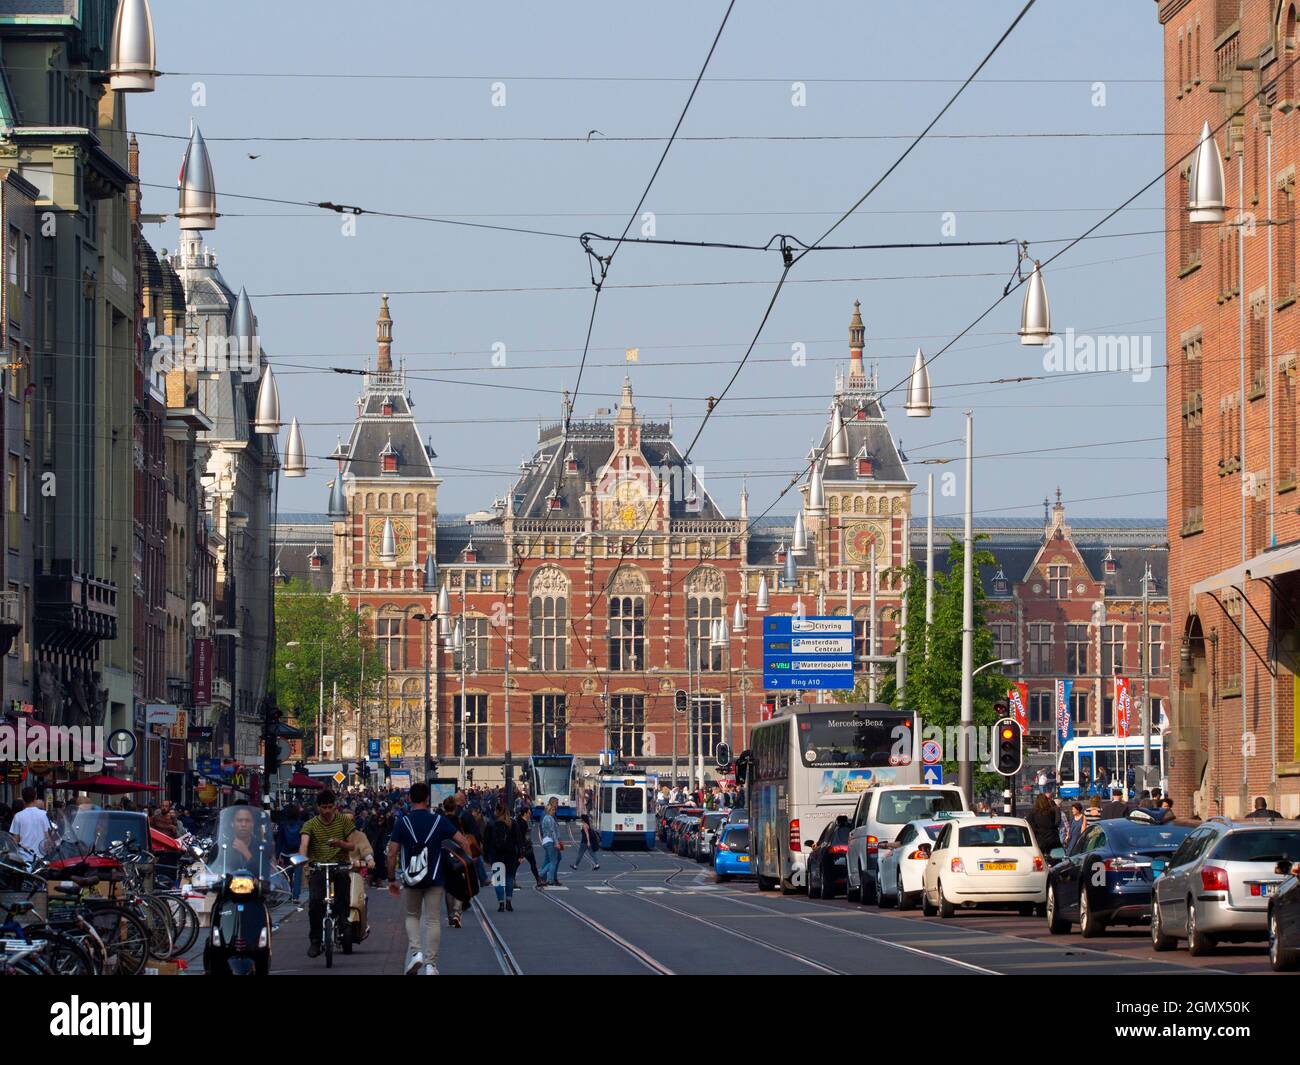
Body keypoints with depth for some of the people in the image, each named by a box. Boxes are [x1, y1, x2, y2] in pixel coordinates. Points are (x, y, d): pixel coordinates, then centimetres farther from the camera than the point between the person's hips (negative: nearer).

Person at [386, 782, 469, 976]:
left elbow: (392, 854, -5)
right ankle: (430, 964, 1)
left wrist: (391, 879, 5)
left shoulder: (402, 822, -4)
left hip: (411, 880, 0)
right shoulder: (439, 820, -2)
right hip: (435, 879, 0)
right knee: (432, 920, 7)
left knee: (412, 916, 19)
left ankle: (415, 952, -3)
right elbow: (463, 841, -4)